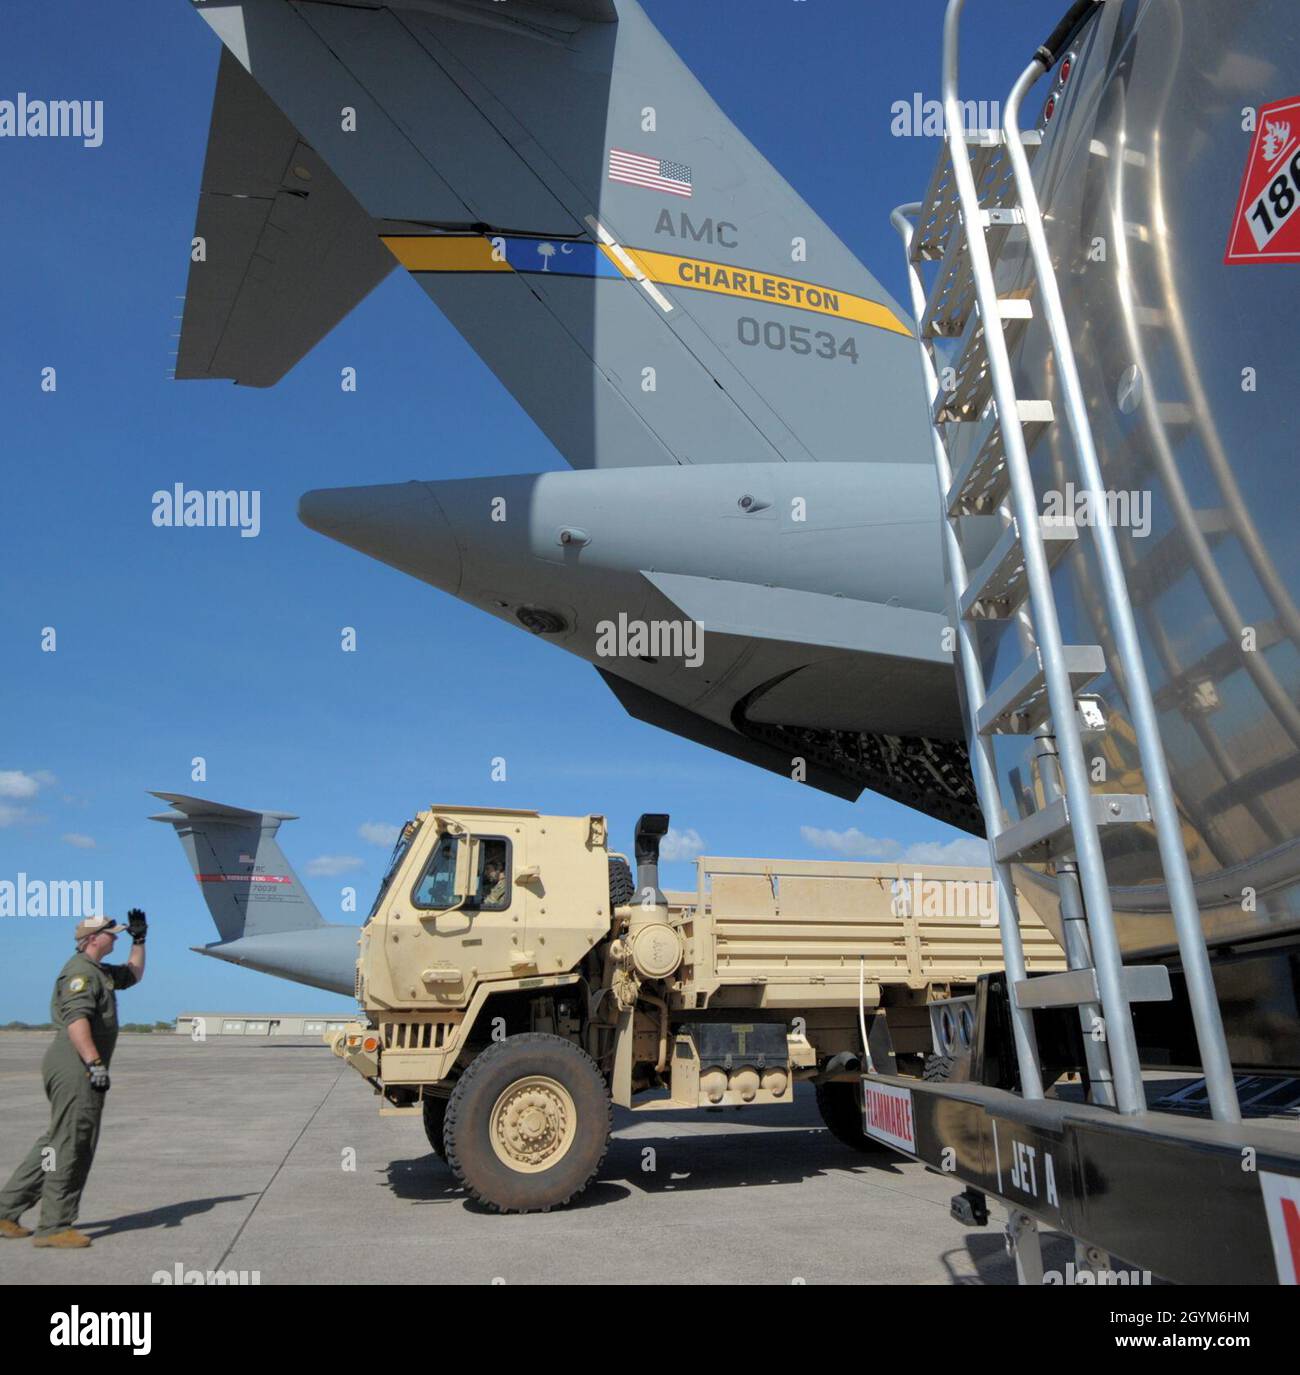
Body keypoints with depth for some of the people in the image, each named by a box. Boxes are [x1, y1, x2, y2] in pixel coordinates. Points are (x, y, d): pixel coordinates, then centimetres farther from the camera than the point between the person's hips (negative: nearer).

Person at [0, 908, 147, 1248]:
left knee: (59, 1141, 16)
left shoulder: (99, 971, 20)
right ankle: (54, 1227, 3)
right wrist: (95, 1063, -31)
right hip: (74, 1066, -11)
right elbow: (76, 1019, -25)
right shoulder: (80, 971, -13)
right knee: (69, 1145, -4)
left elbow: (133, 975, 38)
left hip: (81, 1068, 11)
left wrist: (139, 940, 30)